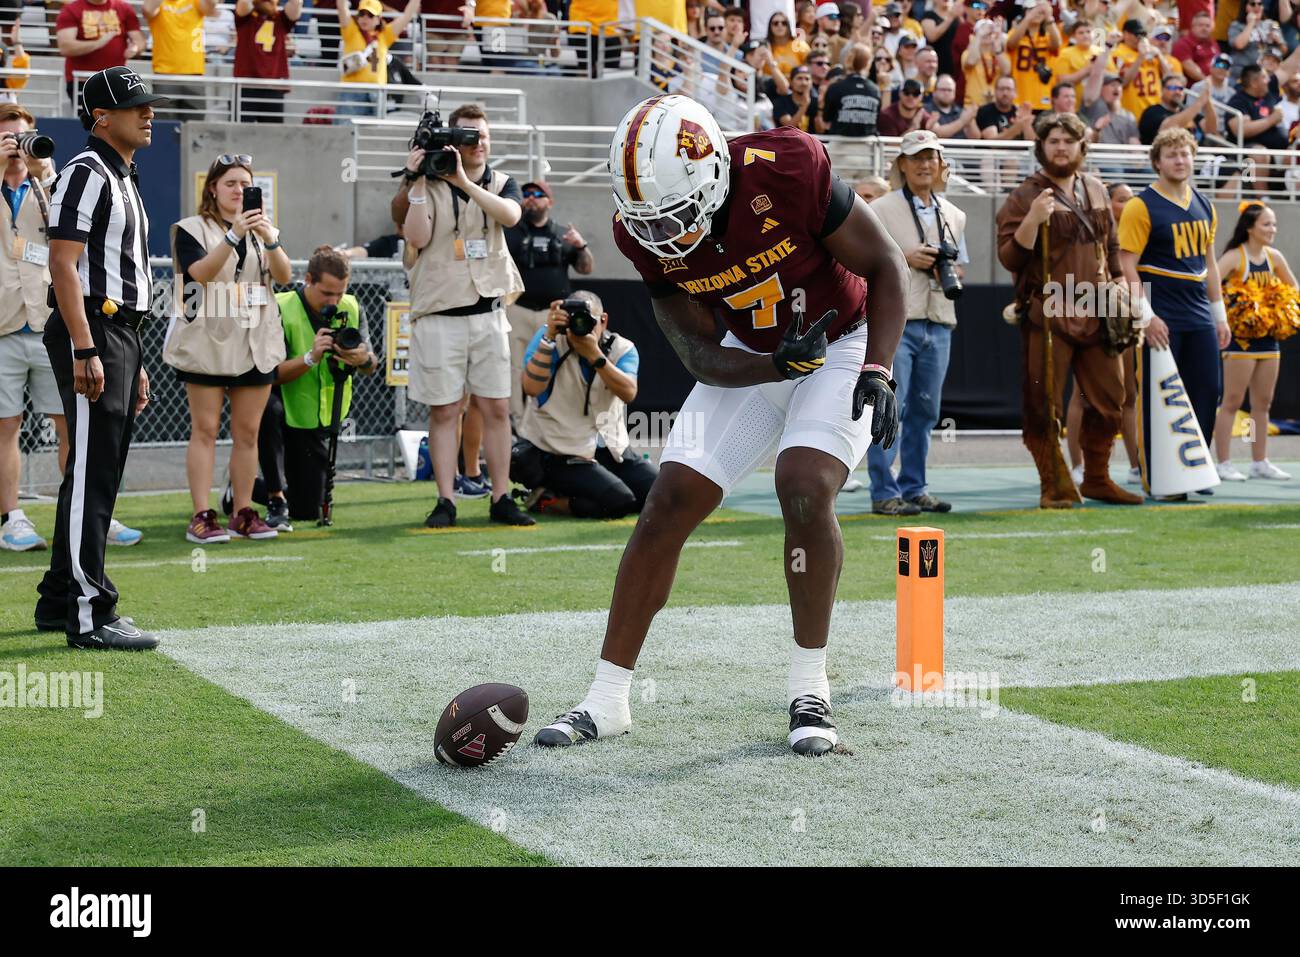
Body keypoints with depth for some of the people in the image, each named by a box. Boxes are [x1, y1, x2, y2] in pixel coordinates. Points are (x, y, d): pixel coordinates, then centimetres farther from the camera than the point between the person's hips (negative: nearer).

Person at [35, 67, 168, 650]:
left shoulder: (123, 182, 21)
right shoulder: (85, 173, -9)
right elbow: (64, 266, -18)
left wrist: (134, 361, 22)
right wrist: (86, 352, -25)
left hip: (120, 336, 10)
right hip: (88, 336, -10)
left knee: (99, 474, 13)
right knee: (90, 474, -10)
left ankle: (59, 601, 20)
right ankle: (89, 615, -10)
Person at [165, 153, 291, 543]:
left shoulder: (263, 229, 14)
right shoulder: (191, 229, 2)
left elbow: (284, 276, -1)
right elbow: (199, 273, -15)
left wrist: (270, 240, -20)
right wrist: (233, 237, -26)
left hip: (255, 343, 4)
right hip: (206, 340, -4)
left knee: (248, 431, 4)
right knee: (205, 429, -5)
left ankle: (244, 513, 9)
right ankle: (201, 517, -8)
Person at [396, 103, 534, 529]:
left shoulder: (502, 184, 9)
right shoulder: (430, 186, 2)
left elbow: (510, 214, -14)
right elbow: (419, 237, -11)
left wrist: (464, 181, -23)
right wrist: (419, 181, -15)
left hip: (488, 313, 3)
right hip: (439, 314, -2)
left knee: (496, 409, 3)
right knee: (444, 411, 0)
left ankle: (501, 499, 8)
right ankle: (445, 501, 3)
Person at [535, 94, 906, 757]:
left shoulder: (787, 173, -32)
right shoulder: (645, 234, -18)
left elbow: (885, 266, -18)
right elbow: (700, 356, -12)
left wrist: (878, 372, -28)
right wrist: (780, 365, -30)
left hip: (844, 340, -4)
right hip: (754, 355, 4)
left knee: (805, 491, -25)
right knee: (669, 503, -5)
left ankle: (809, 688, -6)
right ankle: (607, 700, 4)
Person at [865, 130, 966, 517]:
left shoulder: (954, 215, 17)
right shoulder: (881, 209, 0)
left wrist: (950, 271, 1)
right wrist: (904, 258, -14)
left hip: (939, 323, 6)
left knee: (925, 410, 9)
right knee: (889, 408, -8)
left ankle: (914, 488, 17)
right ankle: (884, 493, -6)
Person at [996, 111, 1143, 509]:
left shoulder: (1096, 190, 15)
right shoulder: (1025, 196, -2)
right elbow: (1009, 257, -9)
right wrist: (1033, 219, -22)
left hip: (1094, 314, 5)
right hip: (1047, 317, -5)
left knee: (1109, 400, 8)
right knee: (1043, 406, -5)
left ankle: (1097, 479, 21)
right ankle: (1055, 487, 4)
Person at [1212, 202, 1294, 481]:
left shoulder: (1274, 257, 6)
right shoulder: (1234, 256, -12)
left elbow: (1292, 289, 19)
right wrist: (1225, 315, -24)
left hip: (1268, 337, 7)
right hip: (1241, 338, -7)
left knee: (1263, 403, 11)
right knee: (1232, 402, -3)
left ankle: (1260, 463, 18)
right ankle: (1224, 464, 1)